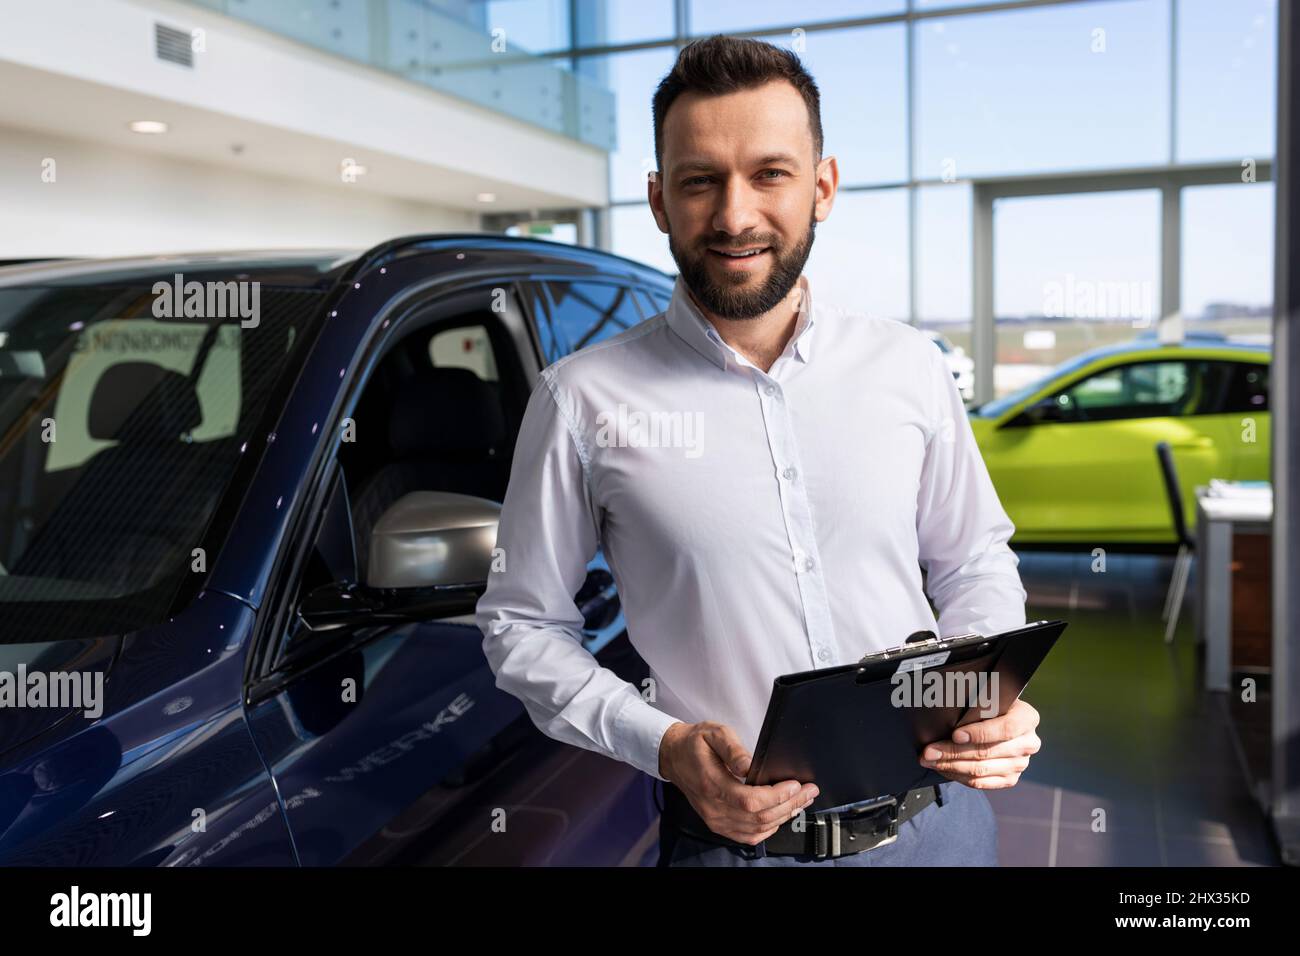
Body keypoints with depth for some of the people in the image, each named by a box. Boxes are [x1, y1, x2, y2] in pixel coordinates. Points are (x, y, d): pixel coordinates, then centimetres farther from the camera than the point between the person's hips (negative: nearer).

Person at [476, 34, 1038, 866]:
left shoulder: (910, 367, 0)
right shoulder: (584, 399, -9)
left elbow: (977, 563, 11)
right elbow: (522, 626, -2)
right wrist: (664, 748, -16)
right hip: (732, 837, -3)